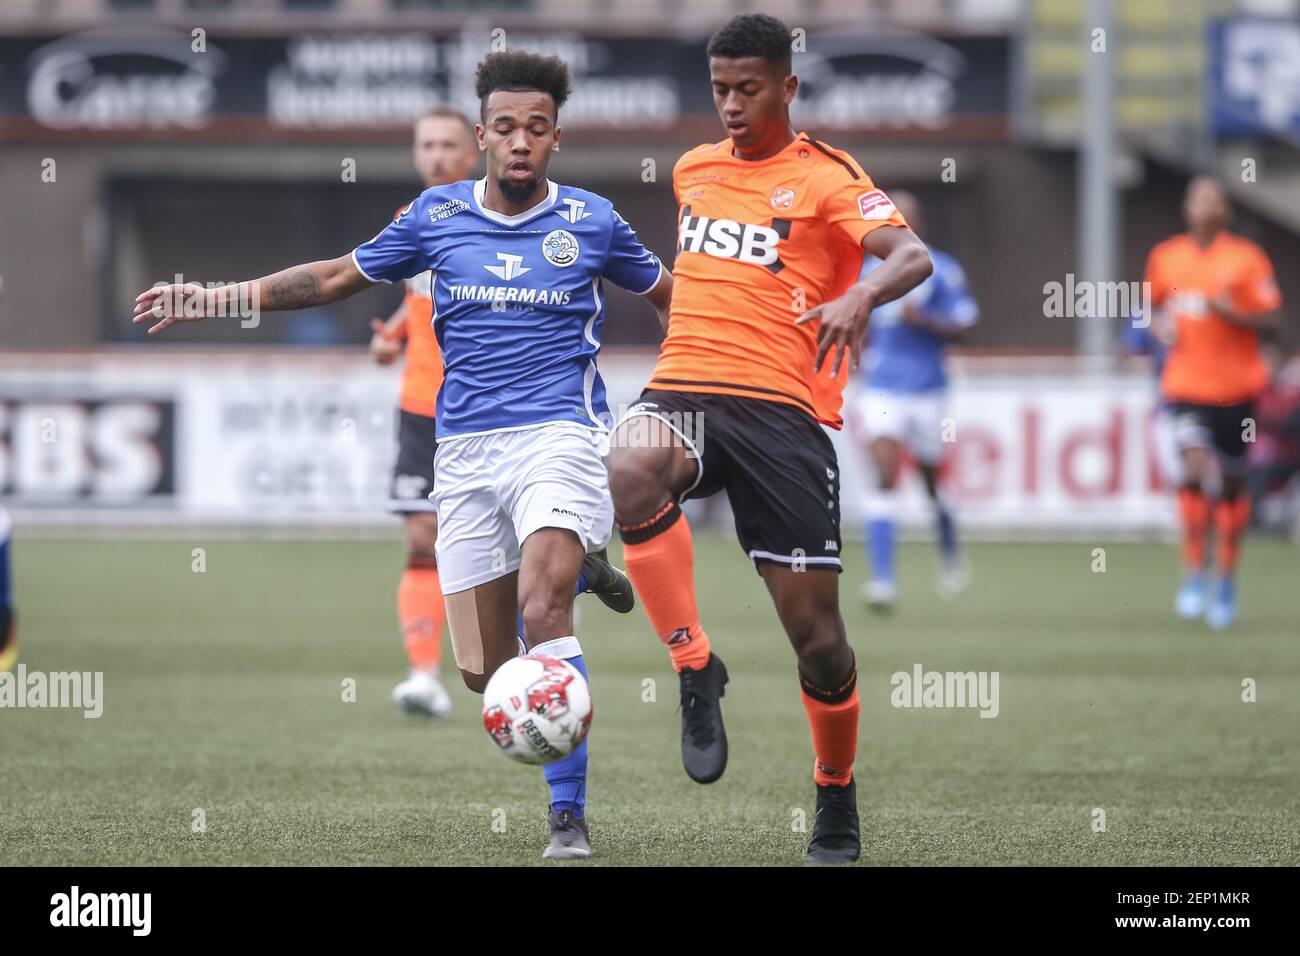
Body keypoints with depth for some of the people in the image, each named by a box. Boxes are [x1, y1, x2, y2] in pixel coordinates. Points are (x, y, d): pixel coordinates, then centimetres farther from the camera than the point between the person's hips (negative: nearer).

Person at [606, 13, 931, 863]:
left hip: (781, 409, -3)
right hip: (682, 391, 3)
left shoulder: (826, 178, 0)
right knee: (632, 466, -36)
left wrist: (861, 296, -37)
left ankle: (838, 803, 21)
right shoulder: (694, 170, 17)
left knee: (814, 627, -4)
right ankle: (696, 669, -21)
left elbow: (914, 256, -17)